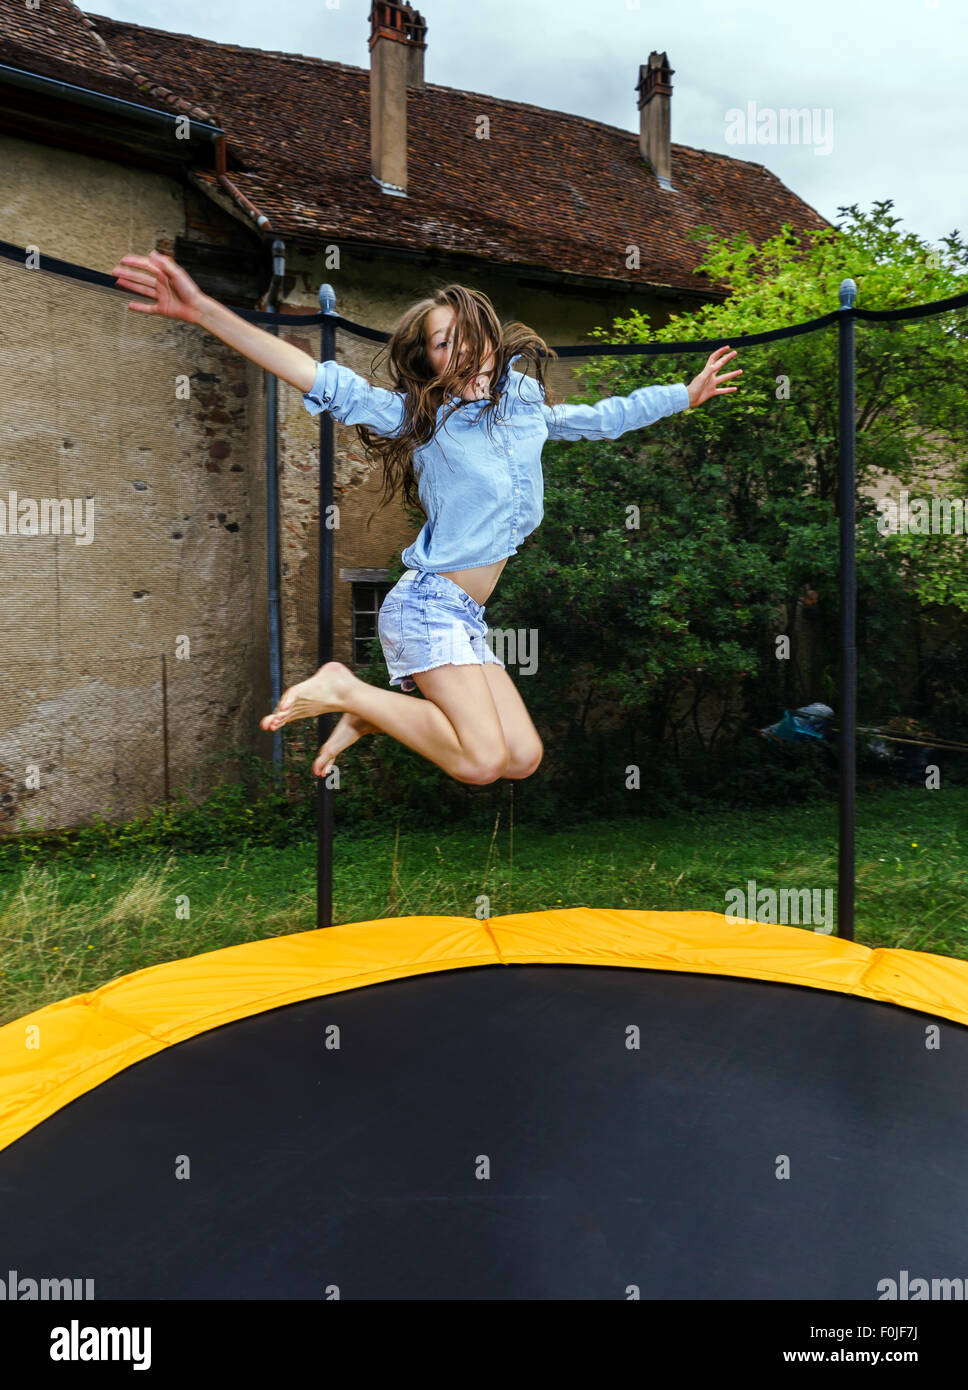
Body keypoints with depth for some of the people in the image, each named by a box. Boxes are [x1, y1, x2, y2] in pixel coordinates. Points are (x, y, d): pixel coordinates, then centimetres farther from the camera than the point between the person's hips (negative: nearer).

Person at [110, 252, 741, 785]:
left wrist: (688, 393, 35)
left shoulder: (525, 403, 11)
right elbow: (323, 379, -16)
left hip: (466, 619, 7)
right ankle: (344, 692, -2)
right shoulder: (418, 416, -6)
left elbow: (601, 417, 27)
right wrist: (202, 310, -25)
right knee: (481, 761, -19)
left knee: (523, 758, -1)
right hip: (428, 605, -7)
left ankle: (370, 713, 12)